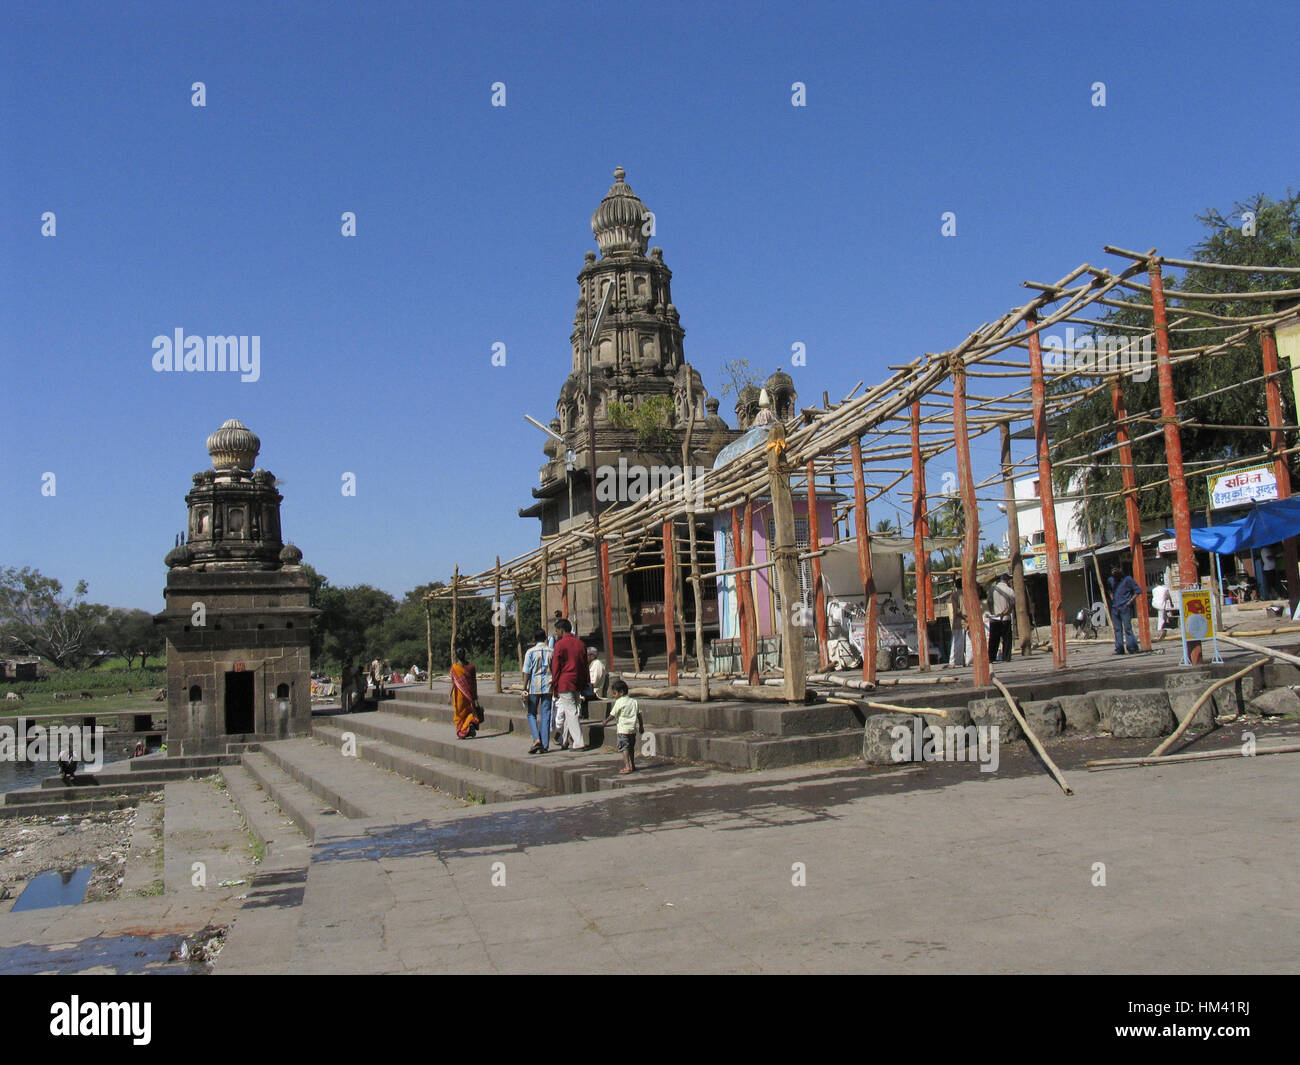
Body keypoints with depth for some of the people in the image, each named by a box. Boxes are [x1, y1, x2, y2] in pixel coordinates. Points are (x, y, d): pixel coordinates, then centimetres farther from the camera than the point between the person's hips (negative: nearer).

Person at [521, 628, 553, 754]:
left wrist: (524, 690, -3)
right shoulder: (551, 651, 4)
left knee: (532, 714, 12)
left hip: (534, 687, -2)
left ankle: (537, 739, -8)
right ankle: (545, 746, 4)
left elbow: (526, 673, -5)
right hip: (548, 687, 2)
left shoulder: (531, 652, -3)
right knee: (546, 716, 5)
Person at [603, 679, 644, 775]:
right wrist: (641, 726, 20)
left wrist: (606, 721, 10)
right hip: (633, 728, 7)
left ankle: (627, 767, -17)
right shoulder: (634, 701, 9)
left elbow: (612, 715, -7)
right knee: (631, 748, 18)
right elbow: (639, 715, 11)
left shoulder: (619, 702, -9)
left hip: (623, 729, -7)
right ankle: (632, 765, 26)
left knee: (624, 748, -8)